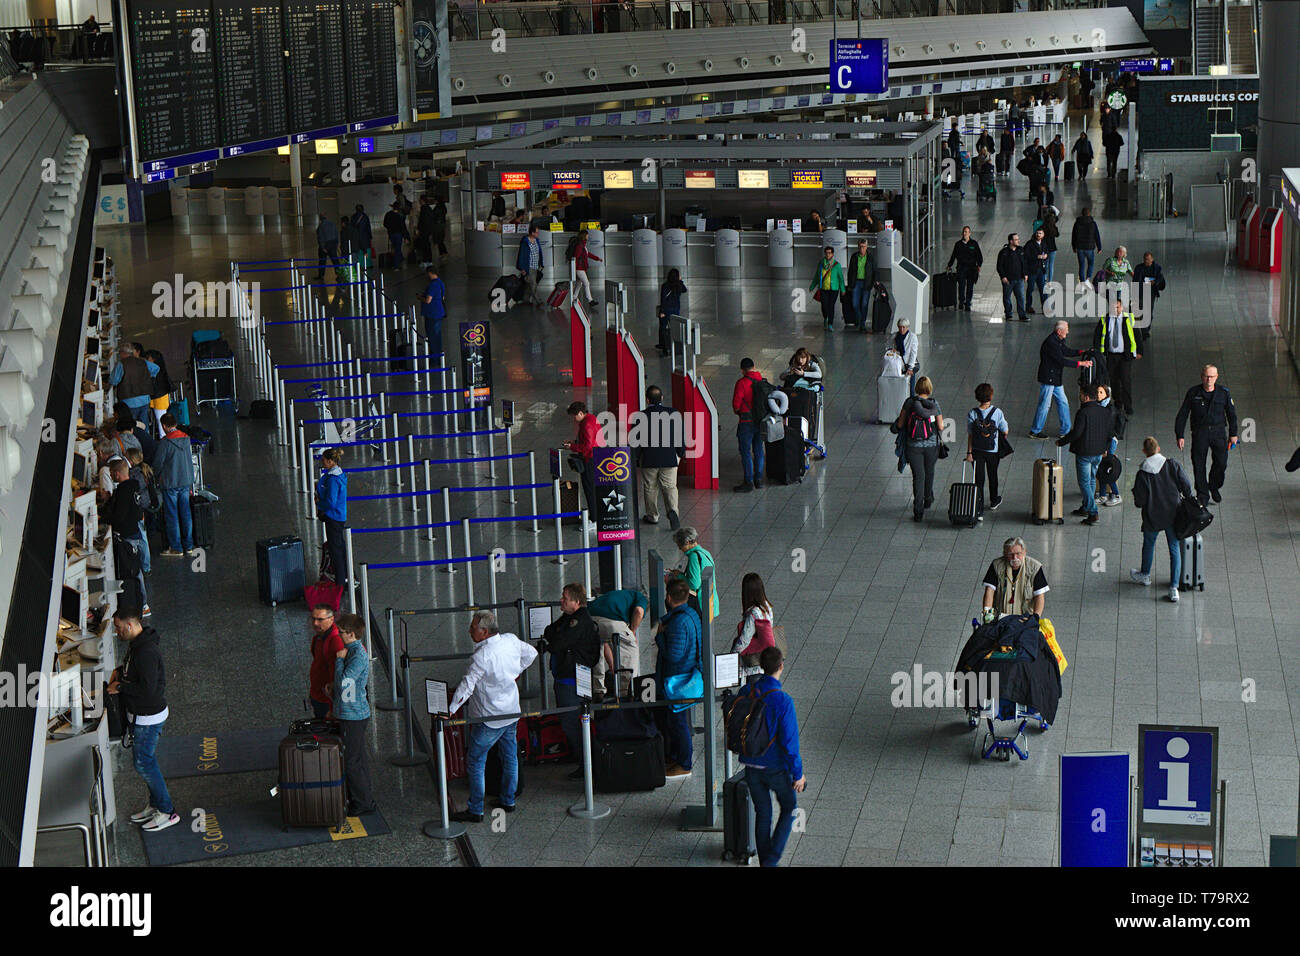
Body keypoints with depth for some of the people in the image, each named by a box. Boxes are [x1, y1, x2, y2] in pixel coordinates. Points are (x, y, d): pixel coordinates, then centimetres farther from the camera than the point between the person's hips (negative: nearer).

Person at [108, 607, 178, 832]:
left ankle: (167, 812, 11)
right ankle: (155, 804, 34)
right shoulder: (137, 643, 3)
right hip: (139, 714, 10)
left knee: (144, 763, 0)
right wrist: (120, 671, 4)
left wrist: (120, 687, -19)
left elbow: (148, 688, -30)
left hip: (148, 716, -10)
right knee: (142, 758, 20)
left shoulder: (146, 652, -29)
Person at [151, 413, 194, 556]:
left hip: (170, 483, -6)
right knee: (185, 514, 13)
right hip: (186, 481, 6)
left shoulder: (165, 442, -17)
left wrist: (157, 475, 11)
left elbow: (157, 463, -10)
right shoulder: (185, 438, 2)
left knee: (171, 516, 2)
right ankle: (188, 545, 18)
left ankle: (176, 548, 5)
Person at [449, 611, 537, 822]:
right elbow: (531, 654, 15)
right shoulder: (511, 640, -3)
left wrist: (450, 709, -23)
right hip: (512, 712, 8)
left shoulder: (482, 656, -25)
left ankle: (475, 810, 3)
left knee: (475, 761, 1)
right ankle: (508, 801, 31)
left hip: (490, 718, -8)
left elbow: (467, 686, -26)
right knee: (510, 757, 19)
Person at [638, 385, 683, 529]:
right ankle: (672, 510, -17)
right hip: (669, 459, 1)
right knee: (670, 486, 6)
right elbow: (680, 435, 2)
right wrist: (681, 453, 15)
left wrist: (636, 459, 4)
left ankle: (652, 516, 25)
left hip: (649, 460, -1)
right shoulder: (672, 413, -5)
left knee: (650, 488, 14)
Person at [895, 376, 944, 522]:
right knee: (929, 472, 25)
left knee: (918, 476, 3)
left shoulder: (909, 402, -7)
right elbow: (941, 427, -7)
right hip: (931, 444, 0)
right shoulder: (934, 404, -8)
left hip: (913, 445, 0)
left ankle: (918, 510, -5)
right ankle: (928, 499, 46)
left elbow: (899, 424, -5)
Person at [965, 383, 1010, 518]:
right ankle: (993, 501, 45)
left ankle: (978, 511, -6)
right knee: (992, 476, 23)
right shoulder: (997, 412, -14)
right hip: (993, 451, 0)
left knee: (978, 480, 2)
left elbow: (970, 435, -8)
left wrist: (969, 452, -3)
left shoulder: (972, 413, -11)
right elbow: (1005, 432, -5)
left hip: (977, 451, 0)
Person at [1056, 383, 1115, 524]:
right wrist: (1105, 447, 23)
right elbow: (1110, 432, 10)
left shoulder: (1083, 413, -21)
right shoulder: (1106, 412, 2)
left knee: (1085, 482, 0)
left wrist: (1061, 441, -8)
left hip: (1084, 453, -7)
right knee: (1092, 480, 21)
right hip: (1098, 453, 7)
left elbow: (1076, 433, -22)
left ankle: (1092, 513, -5)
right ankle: (1085, 508, 33)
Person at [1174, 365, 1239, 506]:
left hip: (1218, 431, 1)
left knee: (1221, 462, -9)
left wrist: (1233, 434, 12)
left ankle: (1214, 487, 18)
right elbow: (1182, 415, 2)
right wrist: (1179, 436, -2)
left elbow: (1231, 414, 12)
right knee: (1198, 465, -2)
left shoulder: (1224, 392, 0)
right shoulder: (1193, 393, -3)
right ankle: (1202, 495, 12)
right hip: (1199, 432, -1)